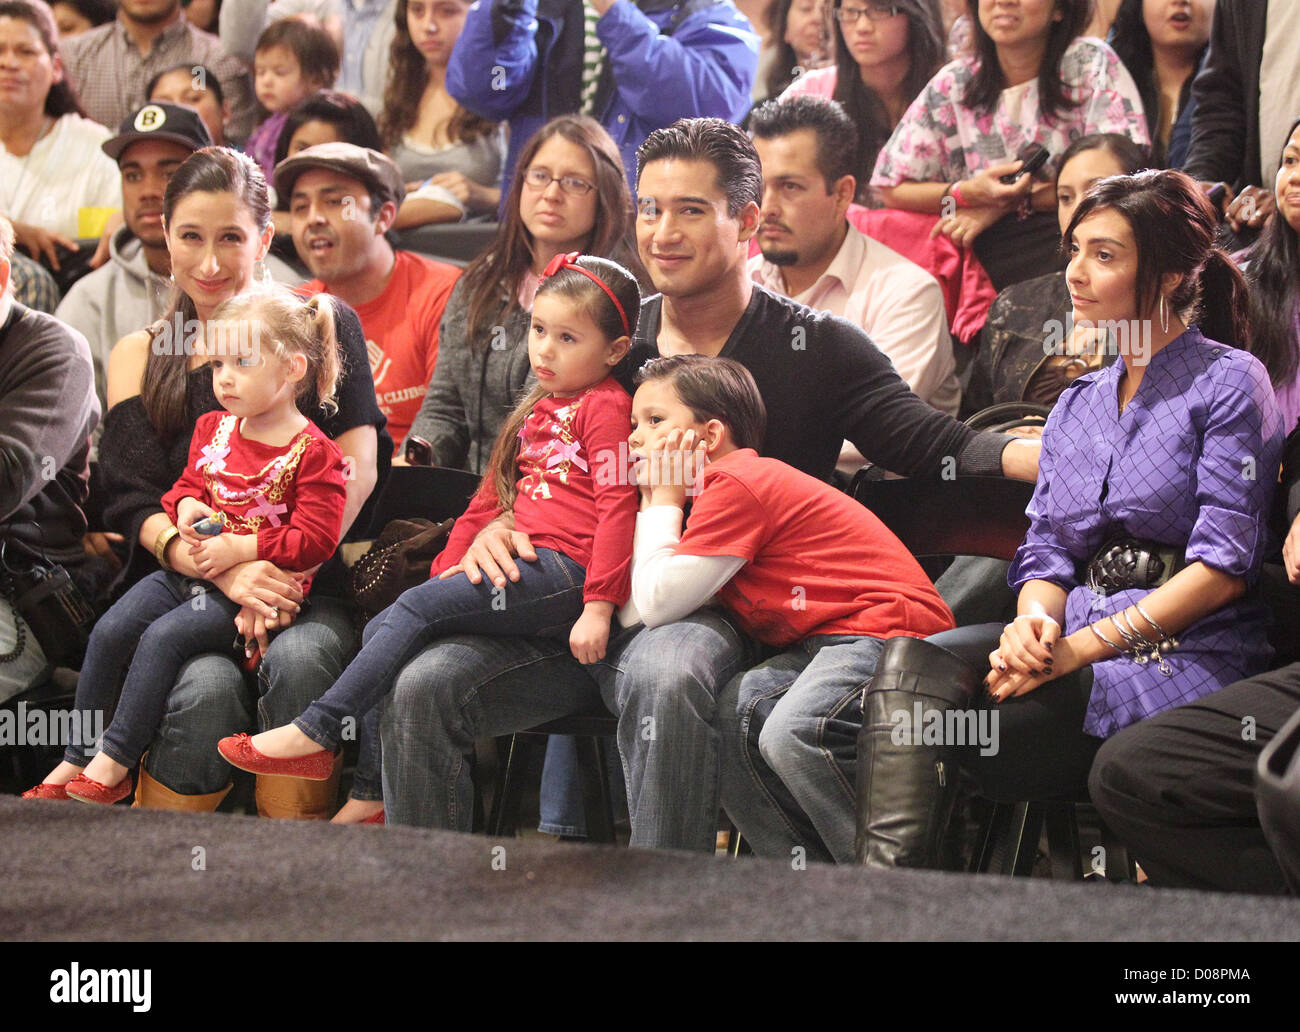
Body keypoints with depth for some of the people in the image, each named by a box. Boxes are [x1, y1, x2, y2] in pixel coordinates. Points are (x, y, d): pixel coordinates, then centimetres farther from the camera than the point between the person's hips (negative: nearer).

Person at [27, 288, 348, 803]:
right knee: (109, 631, -10)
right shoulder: (213, 429, 11)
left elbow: (315, 540, -16)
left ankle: (114, 762, -16)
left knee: (163, 636, -25)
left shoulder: (312, 453, -11)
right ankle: (76, 759, -4)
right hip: (187, 567, 7)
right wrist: (186, 505, -1)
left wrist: (242, 549, -22)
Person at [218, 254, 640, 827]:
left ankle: (314, 733, -18)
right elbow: (489, 500, 27)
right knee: (381, 633, -5)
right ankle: (372, 796, -8)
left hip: (561, 570, -9)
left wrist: (599, 606, -19)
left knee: (416, 608, -21)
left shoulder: (605, 406, -3)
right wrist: (448, 568, 16)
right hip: (520, 566, 9)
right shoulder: (536, 411, 25)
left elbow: (617, 506, -12)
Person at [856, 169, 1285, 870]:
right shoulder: (1078, 403, 21)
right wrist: (1034, 623, -11)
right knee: (910, 665, -26)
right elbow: (1048, 548, 14)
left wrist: (1083, 645, -16)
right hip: (1074, 637, 6)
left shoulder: (1228, 380, 0)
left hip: (1188, 653, -6)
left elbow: (1224, 566, -10)